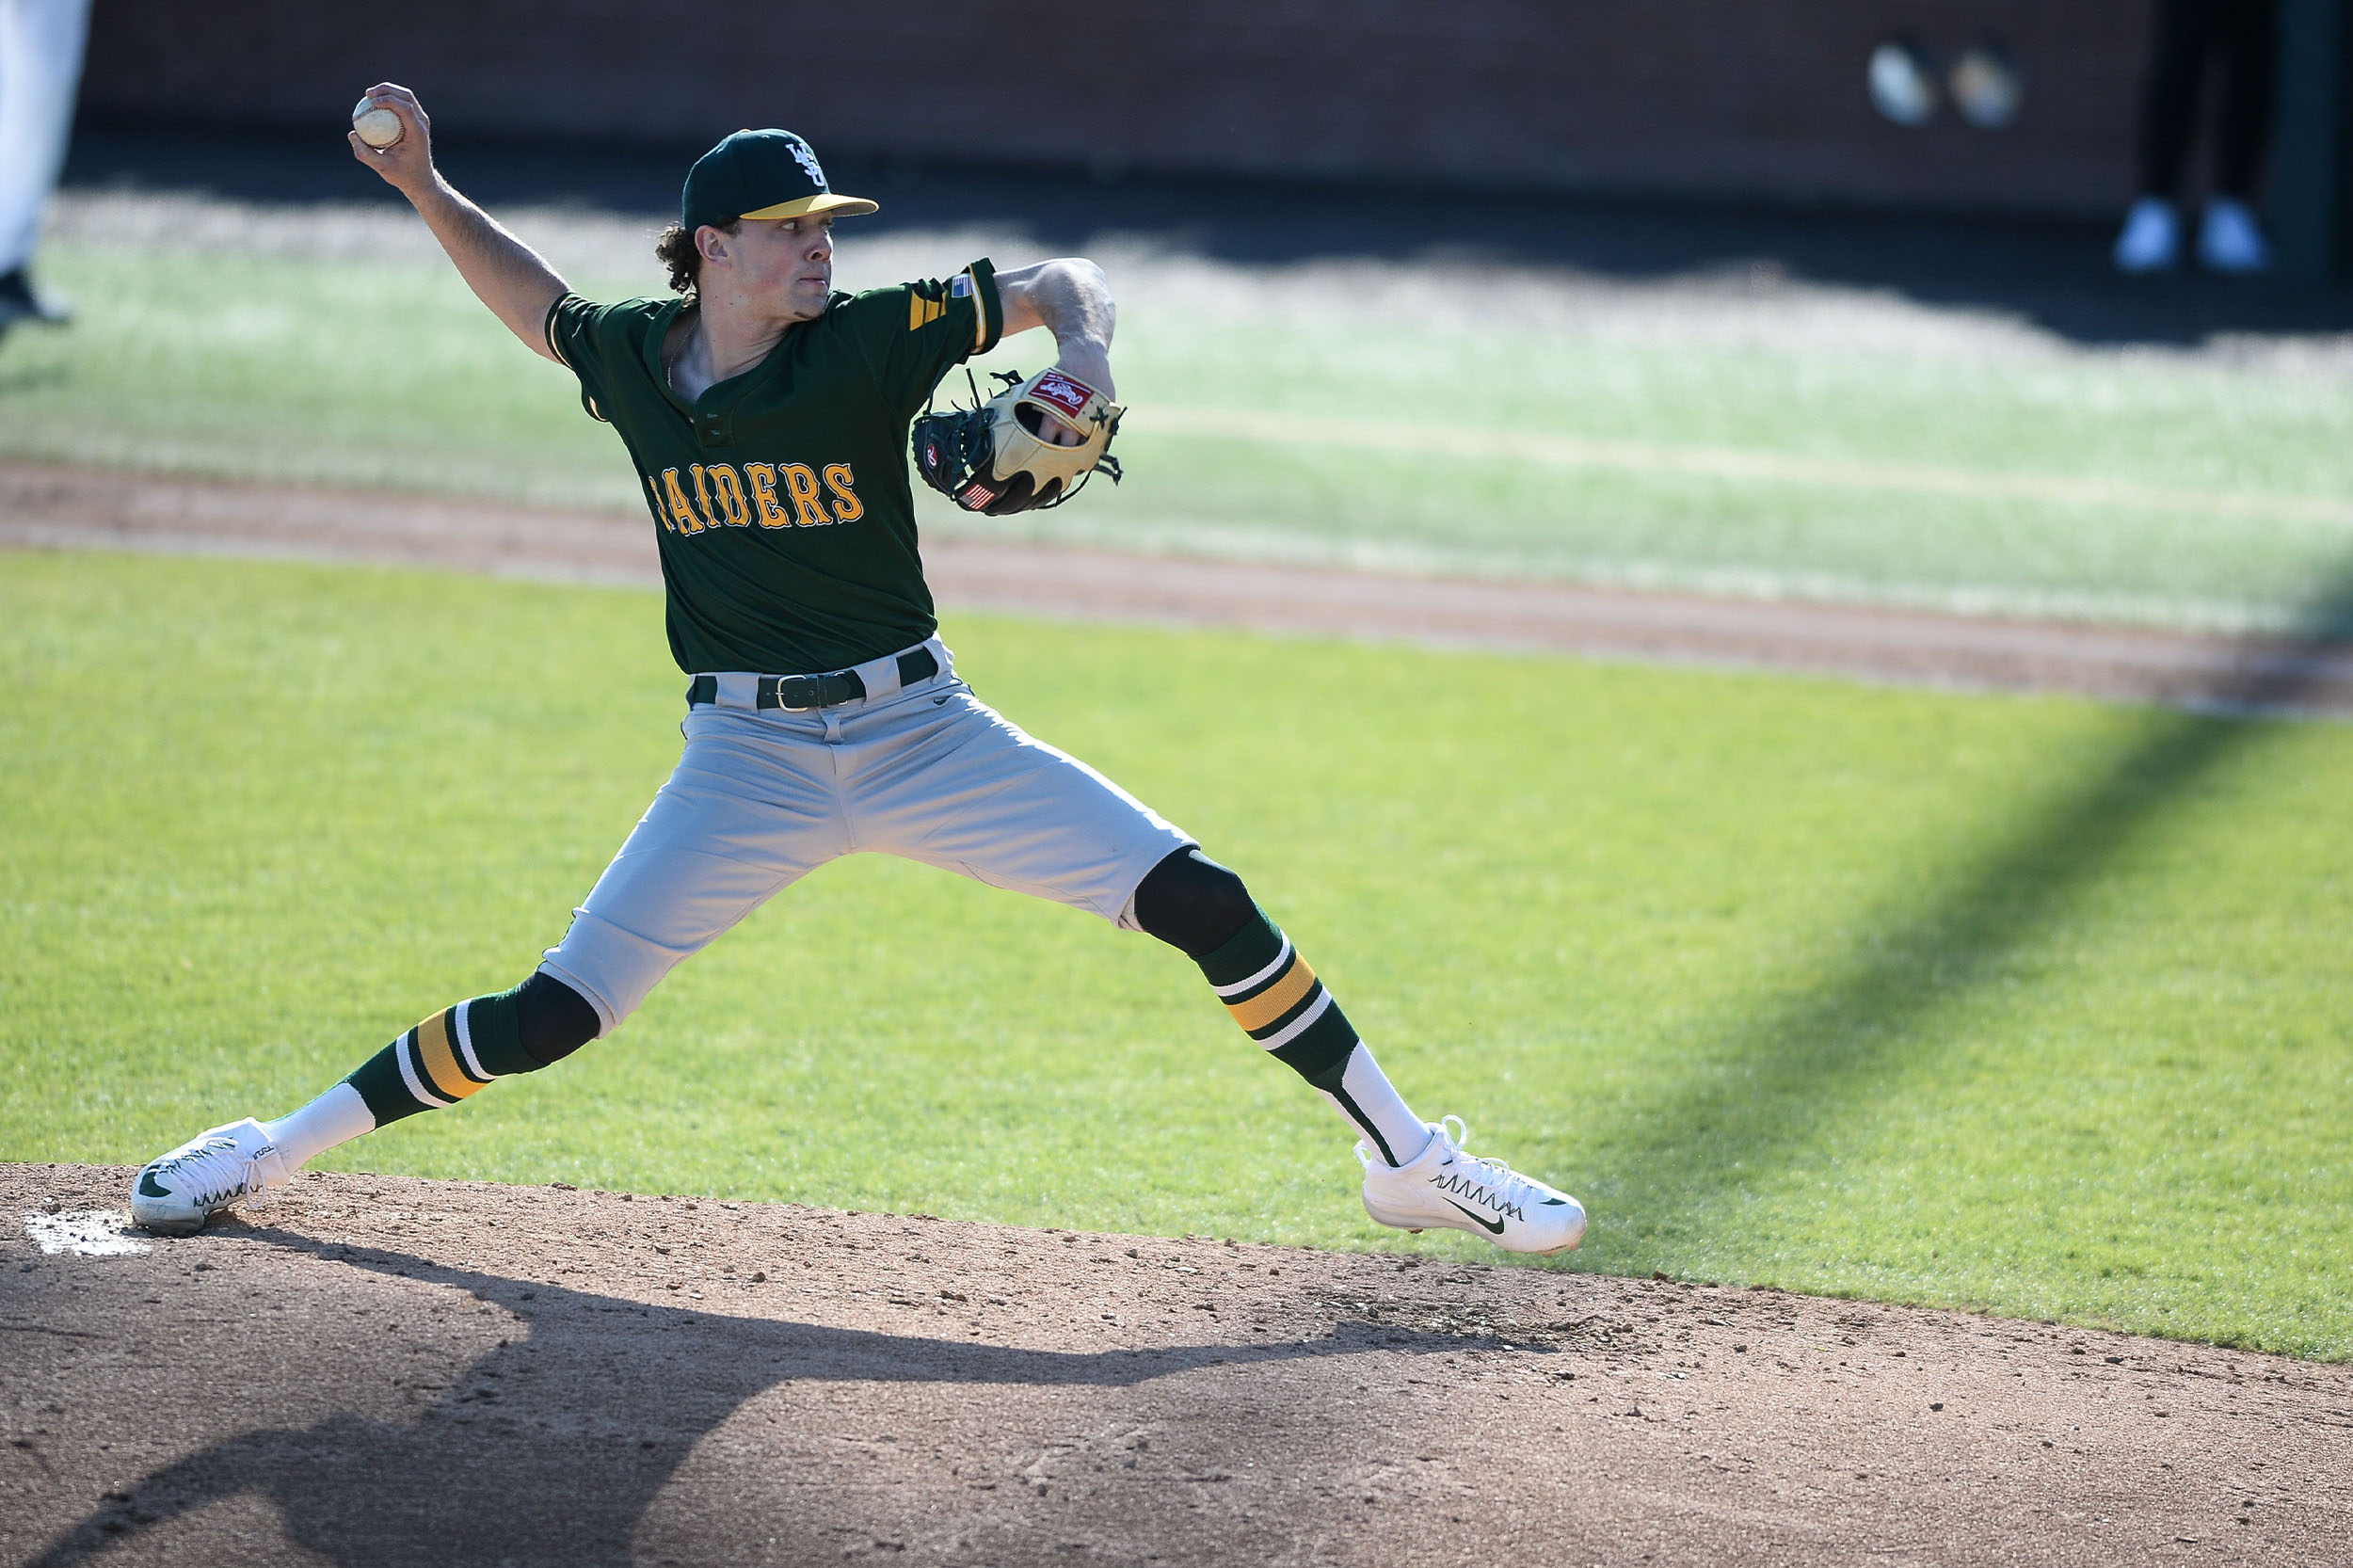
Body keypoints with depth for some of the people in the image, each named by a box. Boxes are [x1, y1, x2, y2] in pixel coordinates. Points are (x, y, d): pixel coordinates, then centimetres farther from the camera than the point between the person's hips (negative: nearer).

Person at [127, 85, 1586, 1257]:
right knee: (554, 1015, -8)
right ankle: (275, 1151, 8)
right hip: (745, 764, 0)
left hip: (921, 732, 0)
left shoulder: (868, 340, -9)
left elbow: (1065, 282, -6)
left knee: (1204, 903, -10)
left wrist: (1081, 372, -27)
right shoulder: (631, 356, -1)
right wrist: (425, 188, 9)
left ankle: (1408, 1157, 2)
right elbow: (536, 292, 21)